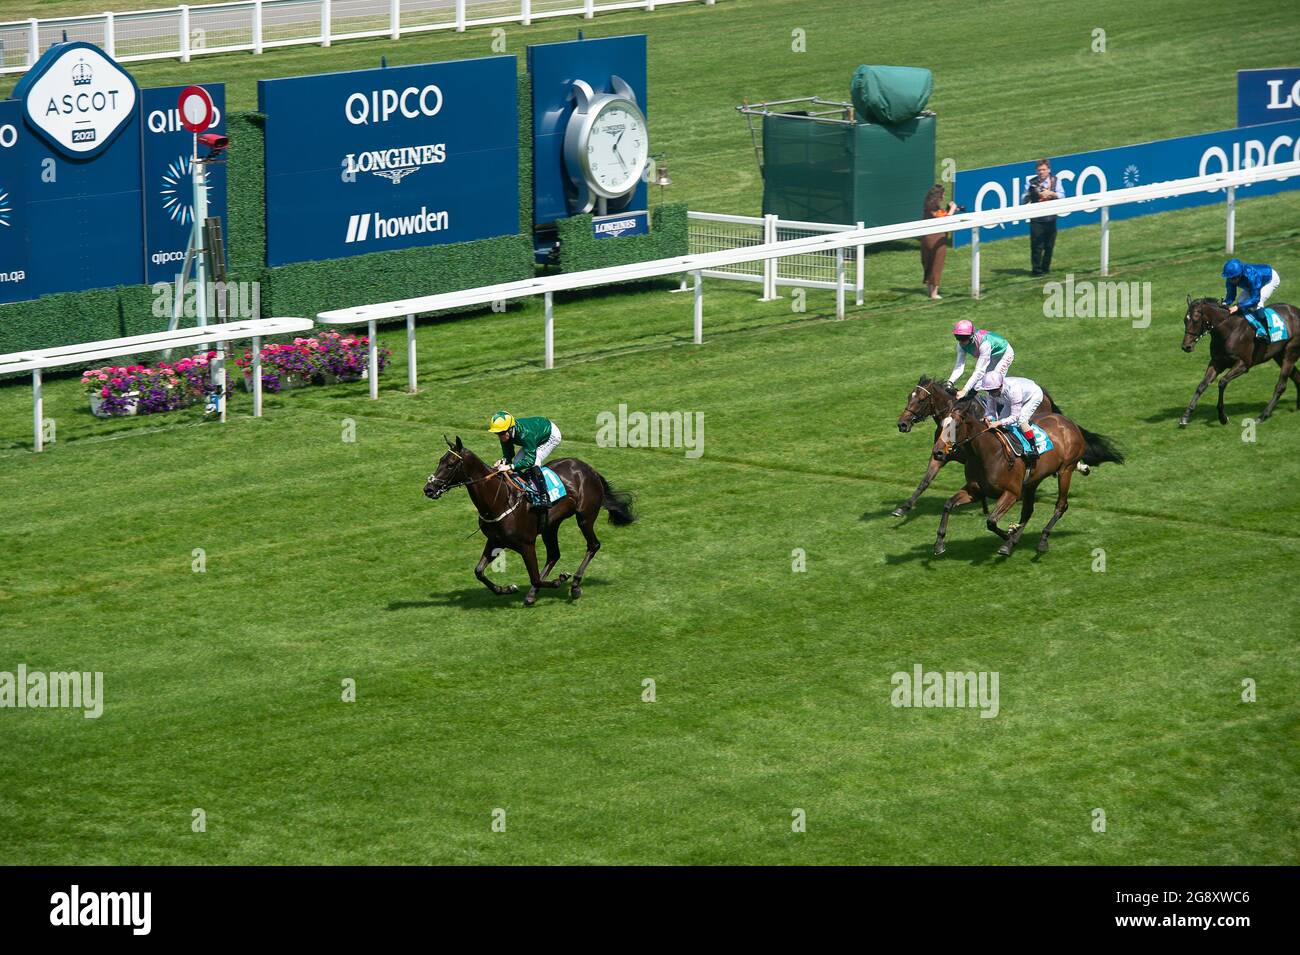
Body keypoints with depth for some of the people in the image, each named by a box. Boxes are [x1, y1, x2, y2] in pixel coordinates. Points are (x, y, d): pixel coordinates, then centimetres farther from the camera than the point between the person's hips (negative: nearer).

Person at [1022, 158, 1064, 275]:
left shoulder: (1055, 181, 6)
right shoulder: (1031, 183, 3)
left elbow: (1062, 196, -2)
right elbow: (1023, 200, 3)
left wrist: (1051, 193, -19)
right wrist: (1028, 195, -18)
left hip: (1050, 218, 2)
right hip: (1036, 219, -2)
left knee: (1049, 245, 7)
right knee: (1037, 245, -7)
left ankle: (1045, 268, 20)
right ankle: (1036, 269, -1)